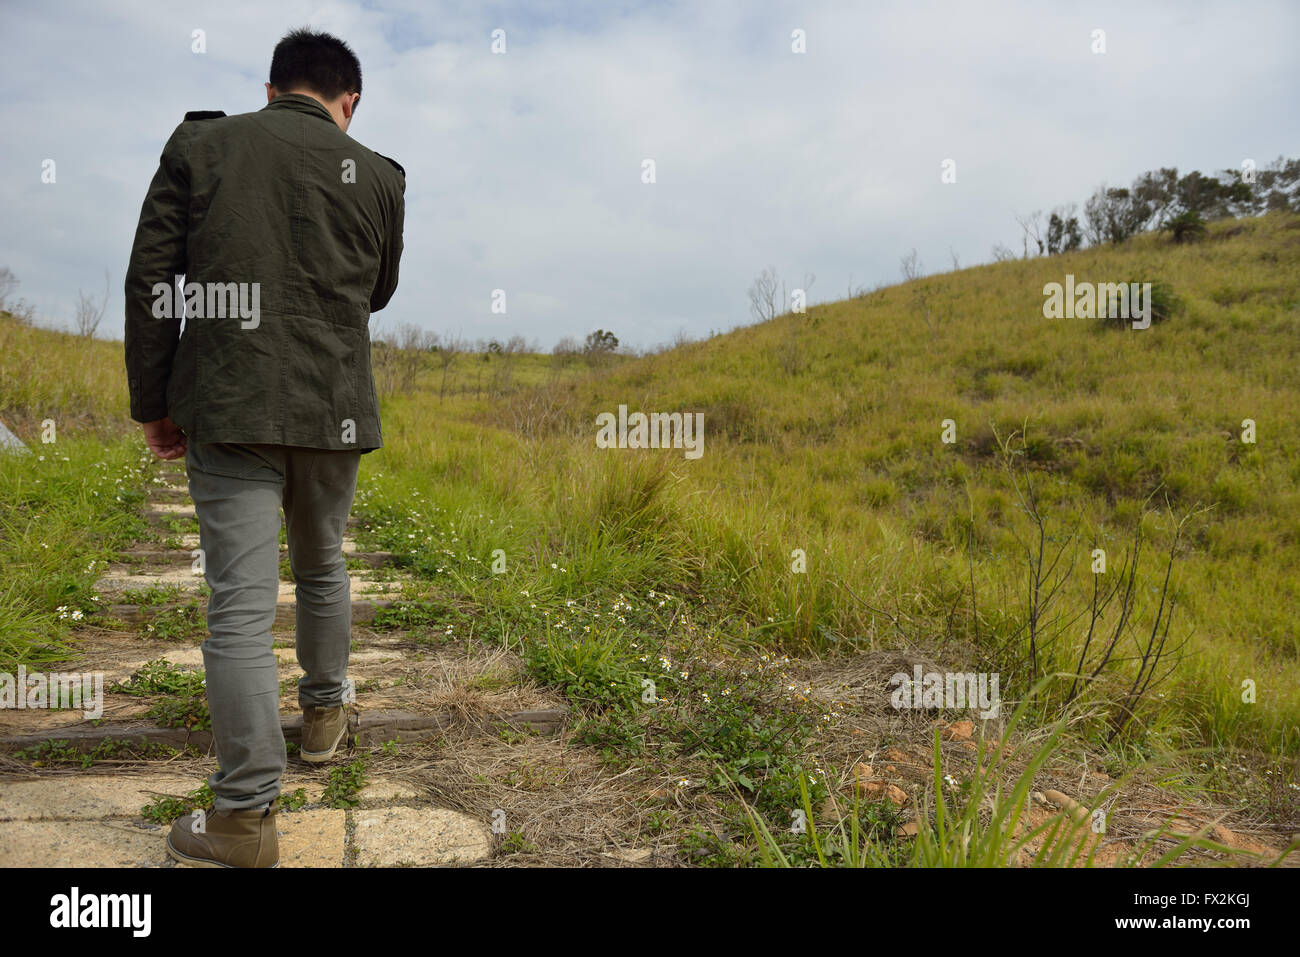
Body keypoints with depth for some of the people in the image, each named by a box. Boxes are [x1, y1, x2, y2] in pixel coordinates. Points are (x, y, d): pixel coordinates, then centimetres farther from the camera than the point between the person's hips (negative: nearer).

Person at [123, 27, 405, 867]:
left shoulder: (199, 147, 3)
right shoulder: (376, 175, 5)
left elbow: (152, 284, 0)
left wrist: (153, 403, 6)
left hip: (228, 409, -2)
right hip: (334, 411, 2)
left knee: (242, 604, -4)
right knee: (322, 568, 23)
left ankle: (246, 816, -1)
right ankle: (324, 715, 40)